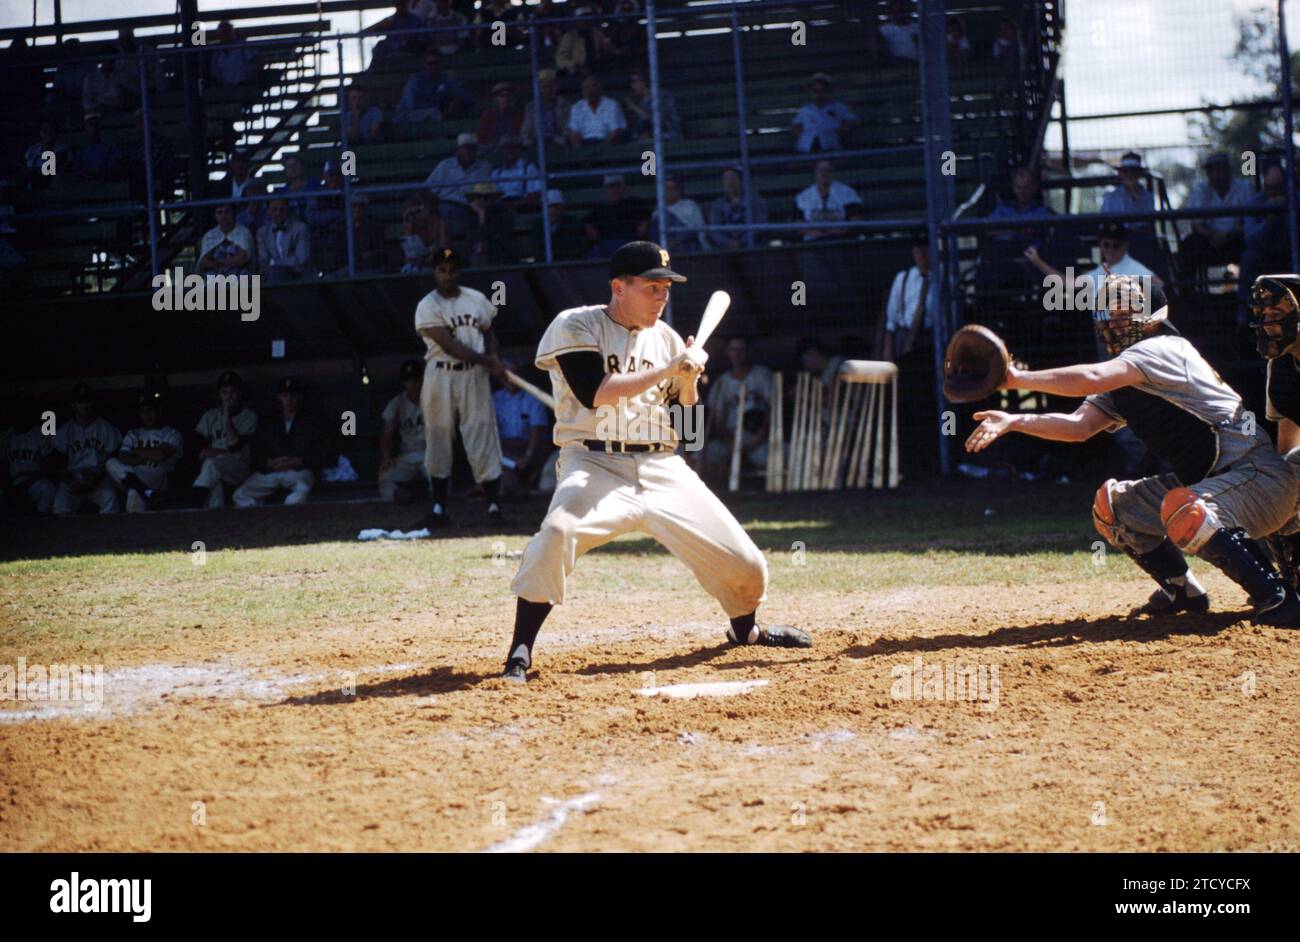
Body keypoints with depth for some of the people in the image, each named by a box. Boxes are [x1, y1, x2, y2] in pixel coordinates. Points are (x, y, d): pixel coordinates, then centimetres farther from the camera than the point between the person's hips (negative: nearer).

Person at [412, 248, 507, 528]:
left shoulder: (477, 300, 9)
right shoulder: (427, 306, -5)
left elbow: (489, 334, 20)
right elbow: (449, 345, -14)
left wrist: (493, 356, -3)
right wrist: (488, 361, -18)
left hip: (474, 375, 2)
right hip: (440, 376, -2)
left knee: (482, 435, -3)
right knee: (438, 439, 3)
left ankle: (493, 505, 0)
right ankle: (439, 508, 11)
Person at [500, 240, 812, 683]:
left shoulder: (666, 339, 13)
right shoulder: (575, 327, -2)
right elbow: (594, 393, -17)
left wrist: (689, 380, -5)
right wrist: (667, 369, -15)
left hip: (663, 470, 5)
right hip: (596, 464, -5)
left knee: (744, 562, 0)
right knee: (558, 531, -36)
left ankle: (745, 629, 34)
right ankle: (521, 650, -25)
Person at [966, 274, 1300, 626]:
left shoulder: (1162, 349, -14)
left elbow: (1092, 378, -29)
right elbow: (1079, 425, 0)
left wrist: (1019, 379, -30)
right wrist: (1014, 421, -13)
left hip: (1259, 475, -10)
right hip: (1206, 478, 10)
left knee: (1183, 512, -36)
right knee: (1112, 504, 13)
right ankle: (1181, 590, 19)